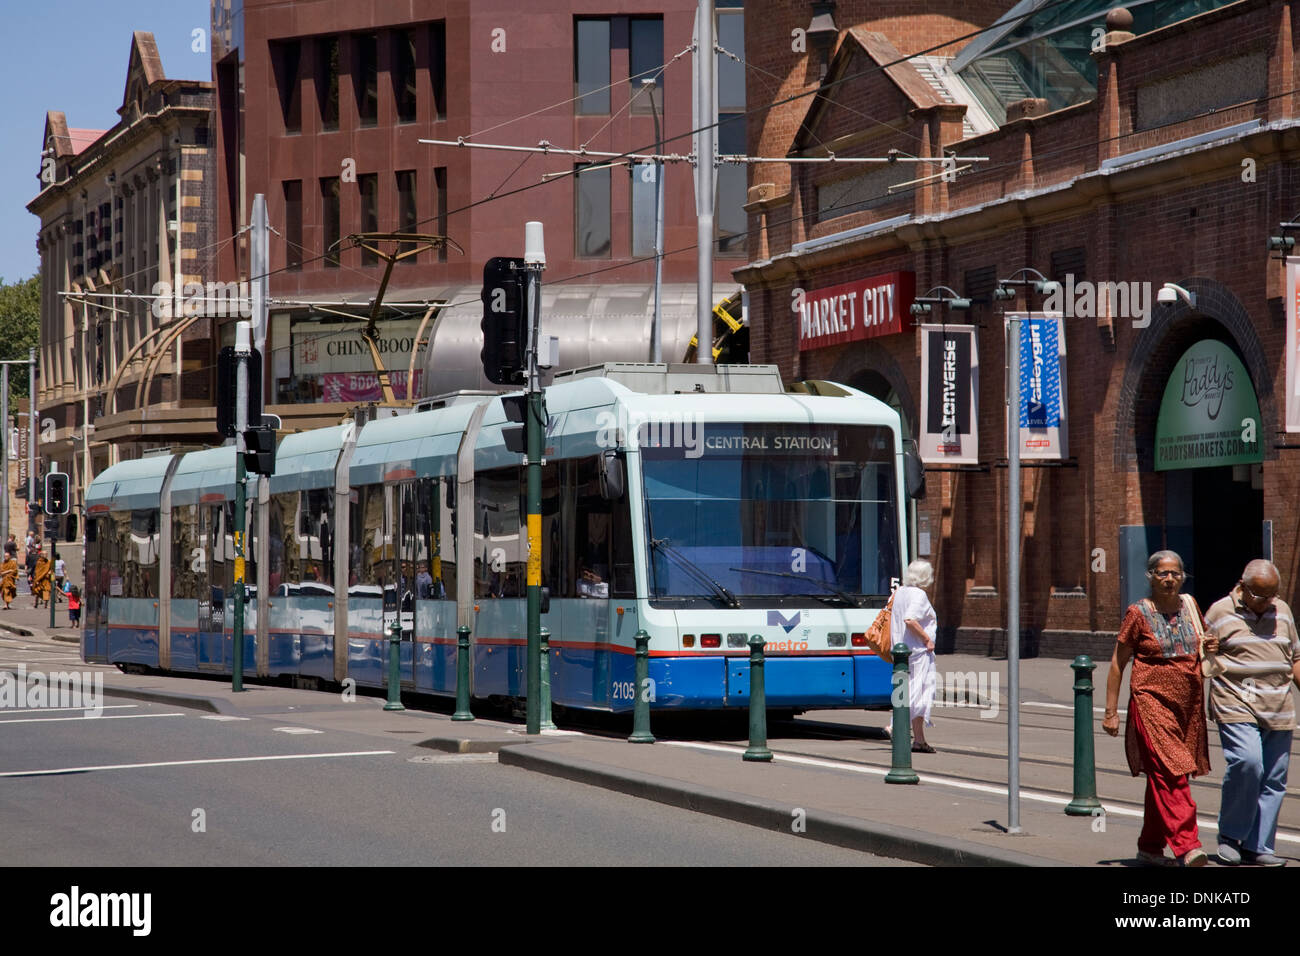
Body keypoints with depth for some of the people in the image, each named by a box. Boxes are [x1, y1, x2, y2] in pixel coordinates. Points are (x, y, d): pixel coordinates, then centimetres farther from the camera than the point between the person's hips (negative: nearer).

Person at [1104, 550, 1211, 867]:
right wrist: (1111, 711, -4)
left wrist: (1210, 647, 2)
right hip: (1152, 701, -6)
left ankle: (1149, 847, 22)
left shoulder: (1190, 605, 10)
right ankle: (1186, 846, -23)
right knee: (1169, 773, -16)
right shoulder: (1139, 613, -5)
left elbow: (1201, 642, 27)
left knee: (1162, 777, 11)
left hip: (1188, 706, 6)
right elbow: (1118, 663, -1)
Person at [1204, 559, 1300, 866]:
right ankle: (1230, 836, -5)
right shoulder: (1219, 612, 1)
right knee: (1247, 761, -23)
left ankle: (1257, 847, 10)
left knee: (1273, 780, 2)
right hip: (1236, 705, -5)